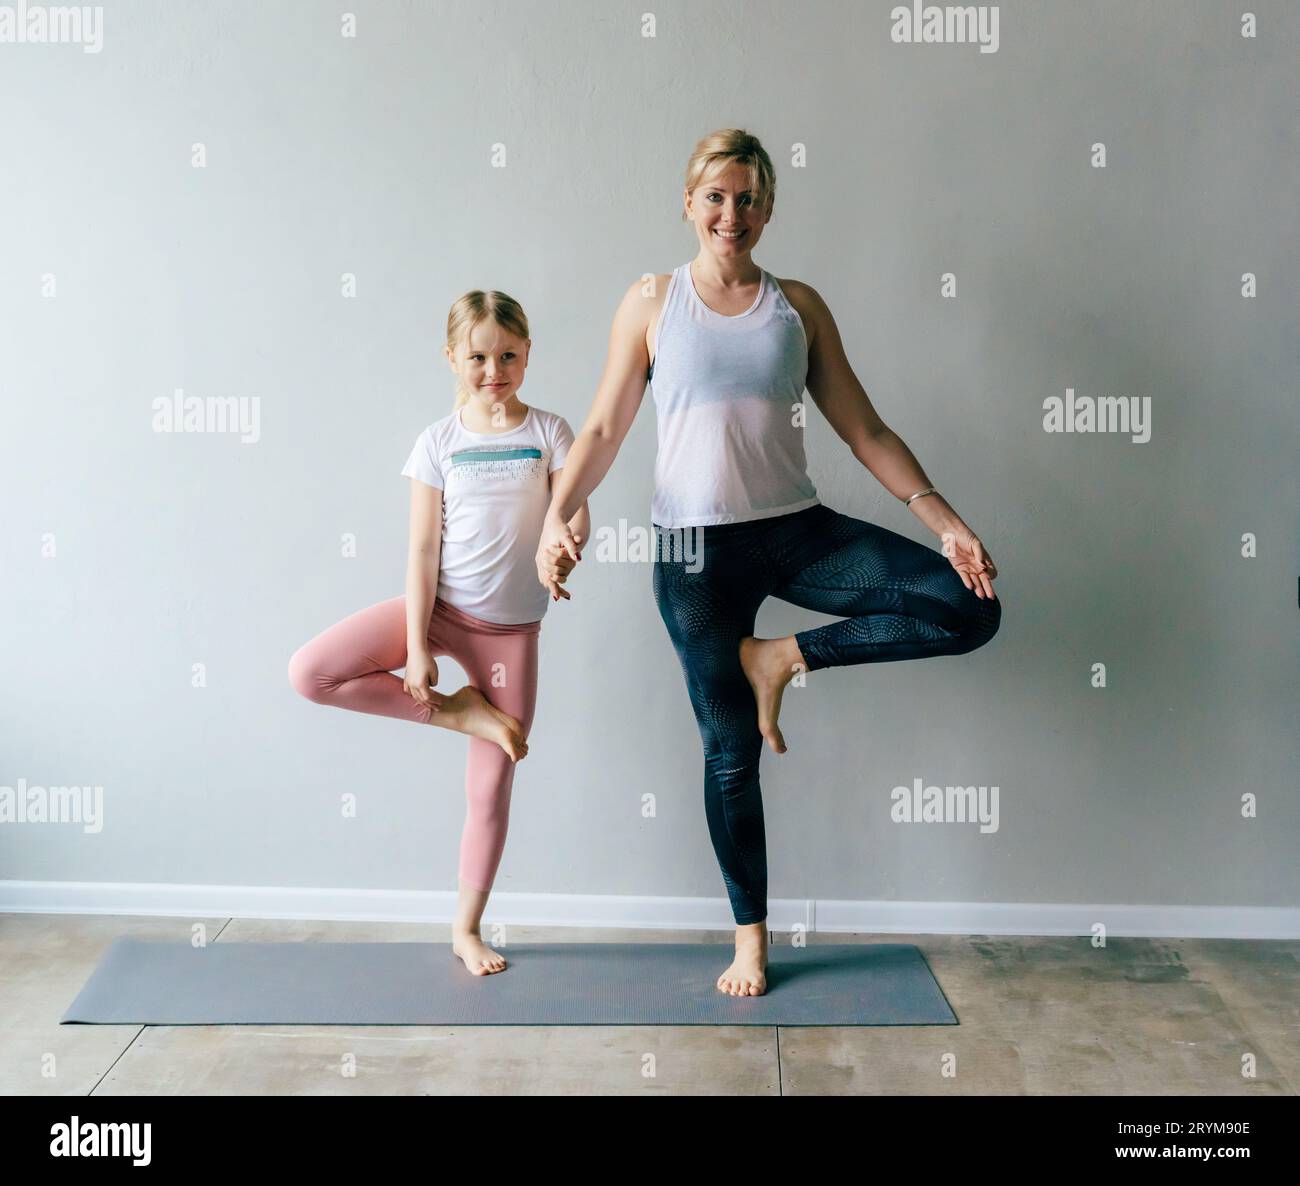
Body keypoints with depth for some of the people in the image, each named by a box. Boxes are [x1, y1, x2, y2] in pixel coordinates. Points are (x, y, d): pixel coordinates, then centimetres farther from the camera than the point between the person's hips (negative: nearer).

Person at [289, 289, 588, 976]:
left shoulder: (549, 433, -1)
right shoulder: (439, 442, -3)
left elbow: (575, 514, -12)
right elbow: (423, 548, -6)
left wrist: (563, 549, -38)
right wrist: (416, 648, -12)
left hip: (511, 627, 0)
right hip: (440, 607, 1)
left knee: (491, 788, 5)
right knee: (309, 672, -18)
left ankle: (467, 929, 22)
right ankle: (454, 709, -3)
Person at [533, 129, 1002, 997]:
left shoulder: (798, 307, 7)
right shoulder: (652, 303, 2)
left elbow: (863, 428, 5)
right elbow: (605, 429, 0)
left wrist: (944, 518, -5)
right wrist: (558, 515, -18)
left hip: (797, 531, 3)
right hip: (696, 546, -2)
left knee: (970, 609, -13)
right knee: (731, 748, 5)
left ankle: (780, 658, -1)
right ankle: (751, 935, 23)